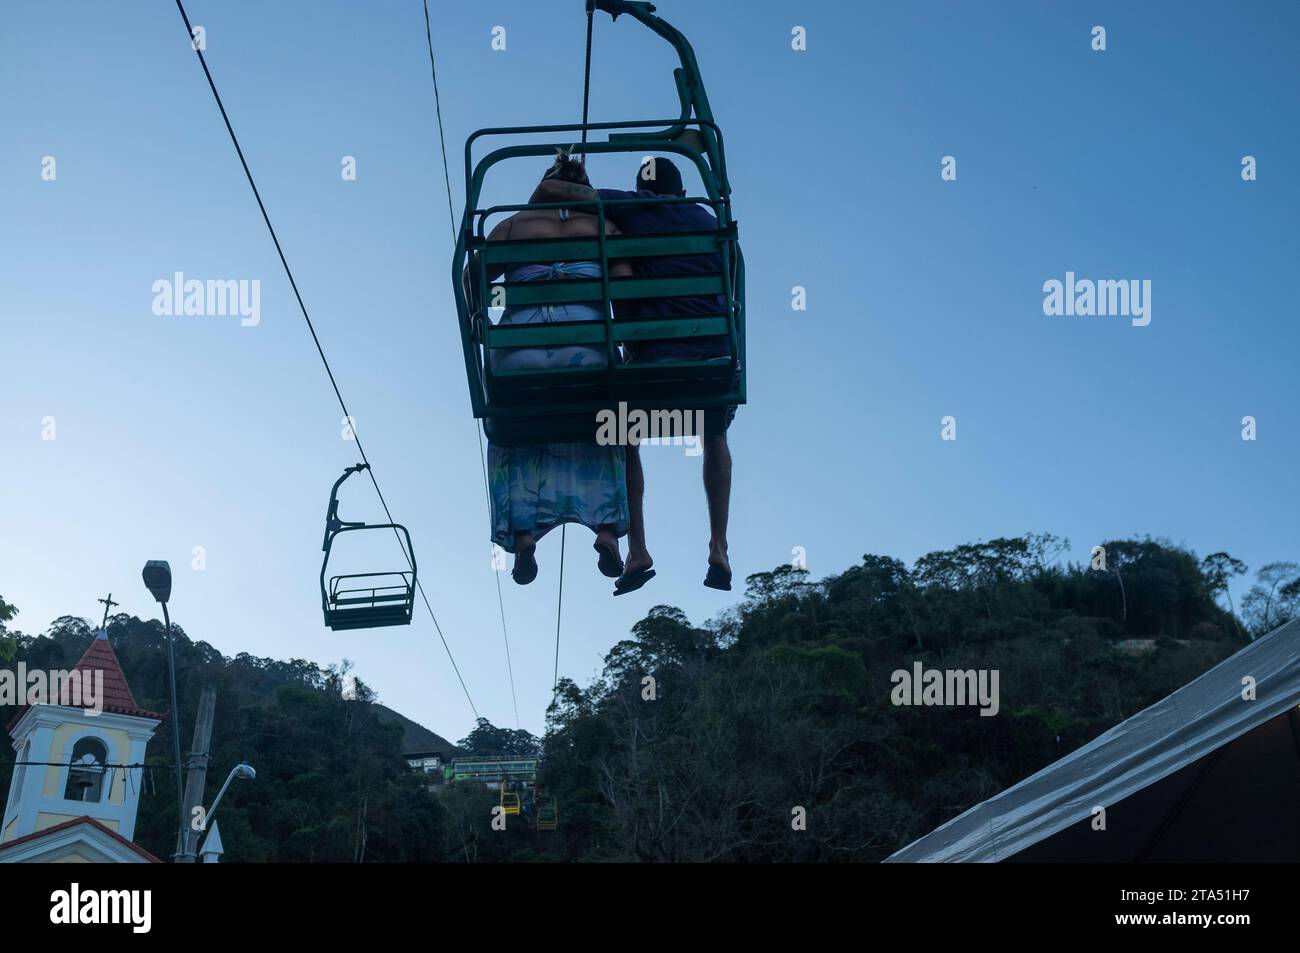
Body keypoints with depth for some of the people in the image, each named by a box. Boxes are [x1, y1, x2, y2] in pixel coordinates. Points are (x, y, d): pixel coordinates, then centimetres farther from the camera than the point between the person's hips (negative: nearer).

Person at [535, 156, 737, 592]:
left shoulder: (631, 209, 8)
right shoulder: (710, 221, 19)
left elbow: (550, 189, 4)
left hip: (653, 356, -2)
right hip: (716, 352, 3)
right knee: (714, 438, 30)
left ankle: (637, 551, 9)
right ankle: (719, 549, 18)